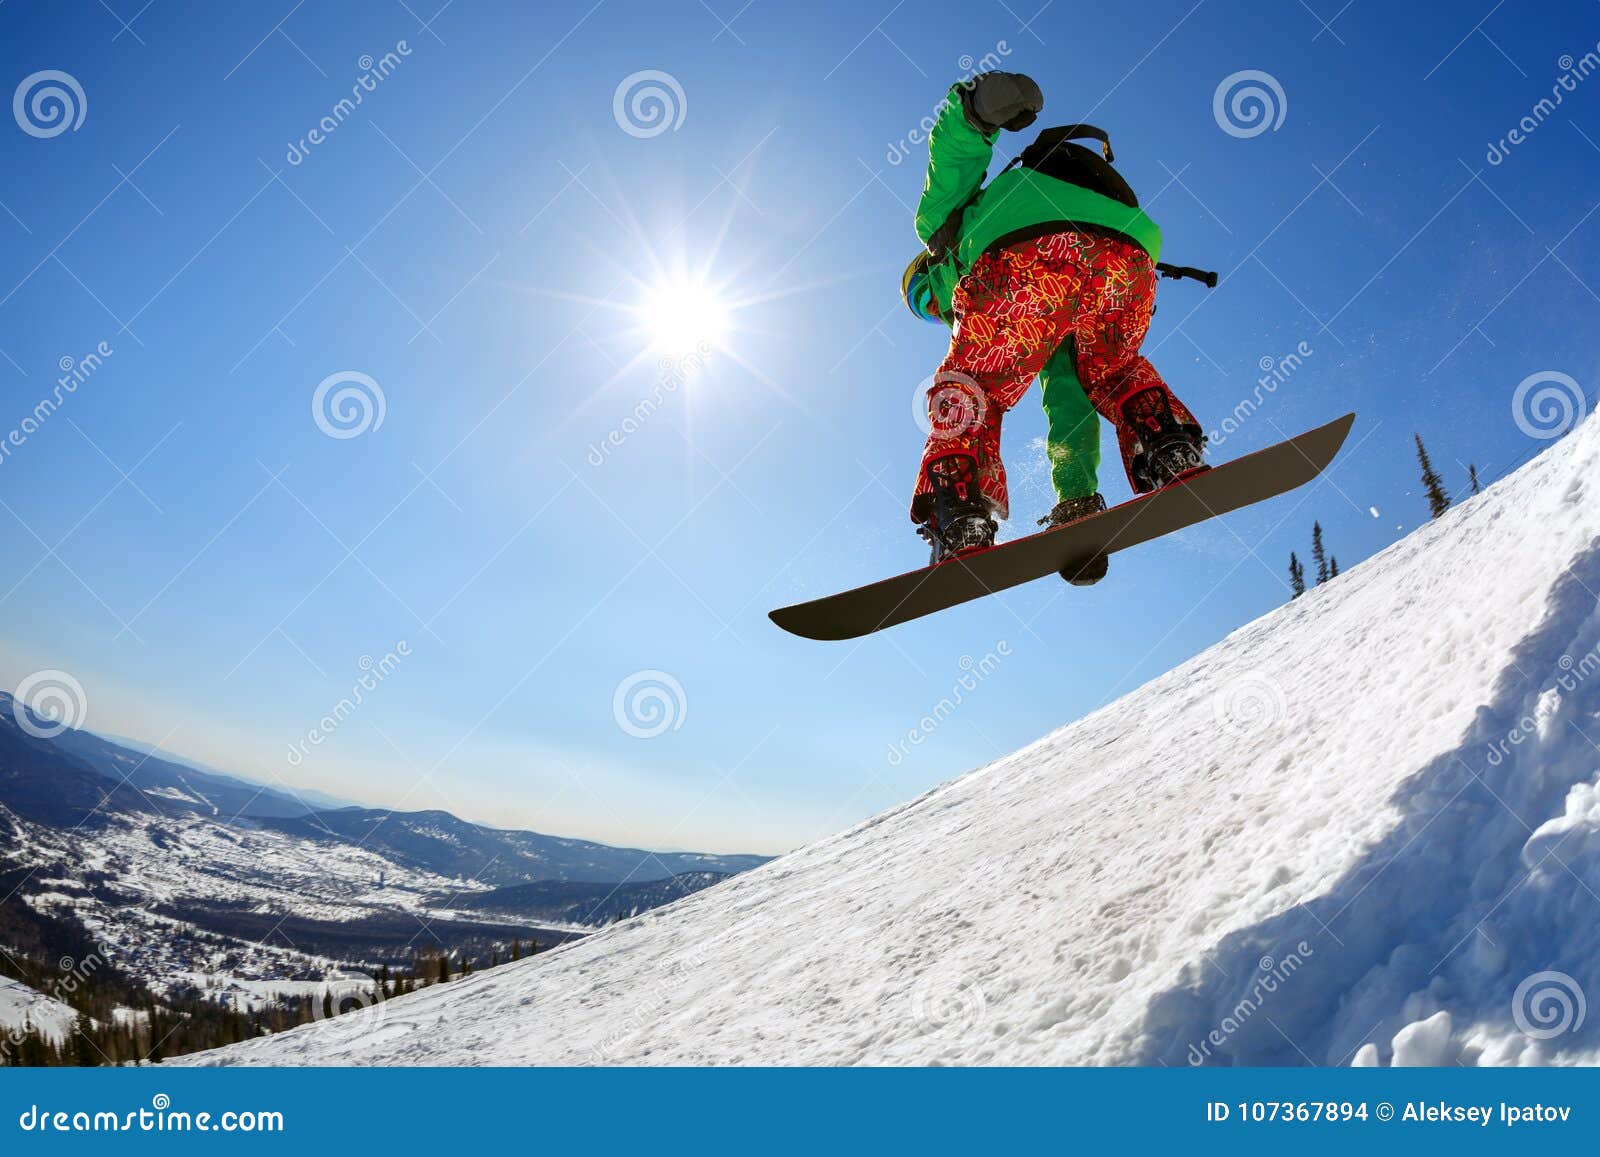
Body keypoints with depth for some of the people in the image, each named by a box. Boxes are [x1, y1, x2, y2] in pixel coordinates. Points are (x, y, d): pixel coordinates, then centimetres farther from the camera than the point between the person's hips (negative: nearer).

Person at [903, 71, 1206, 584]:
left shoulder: (945, 223, 40)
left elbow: (953, 156, 20)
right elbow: (1066, 401, 42)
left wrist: (976, 109, -4)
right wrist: (1076, 499, 42)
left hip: (1030, 258, -5)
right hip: (1130, 262, 6)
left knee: (969, 391, 11)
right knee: (1112, 372, 31)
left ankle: (960, 524, -8)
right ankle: (1169, 452, 5)